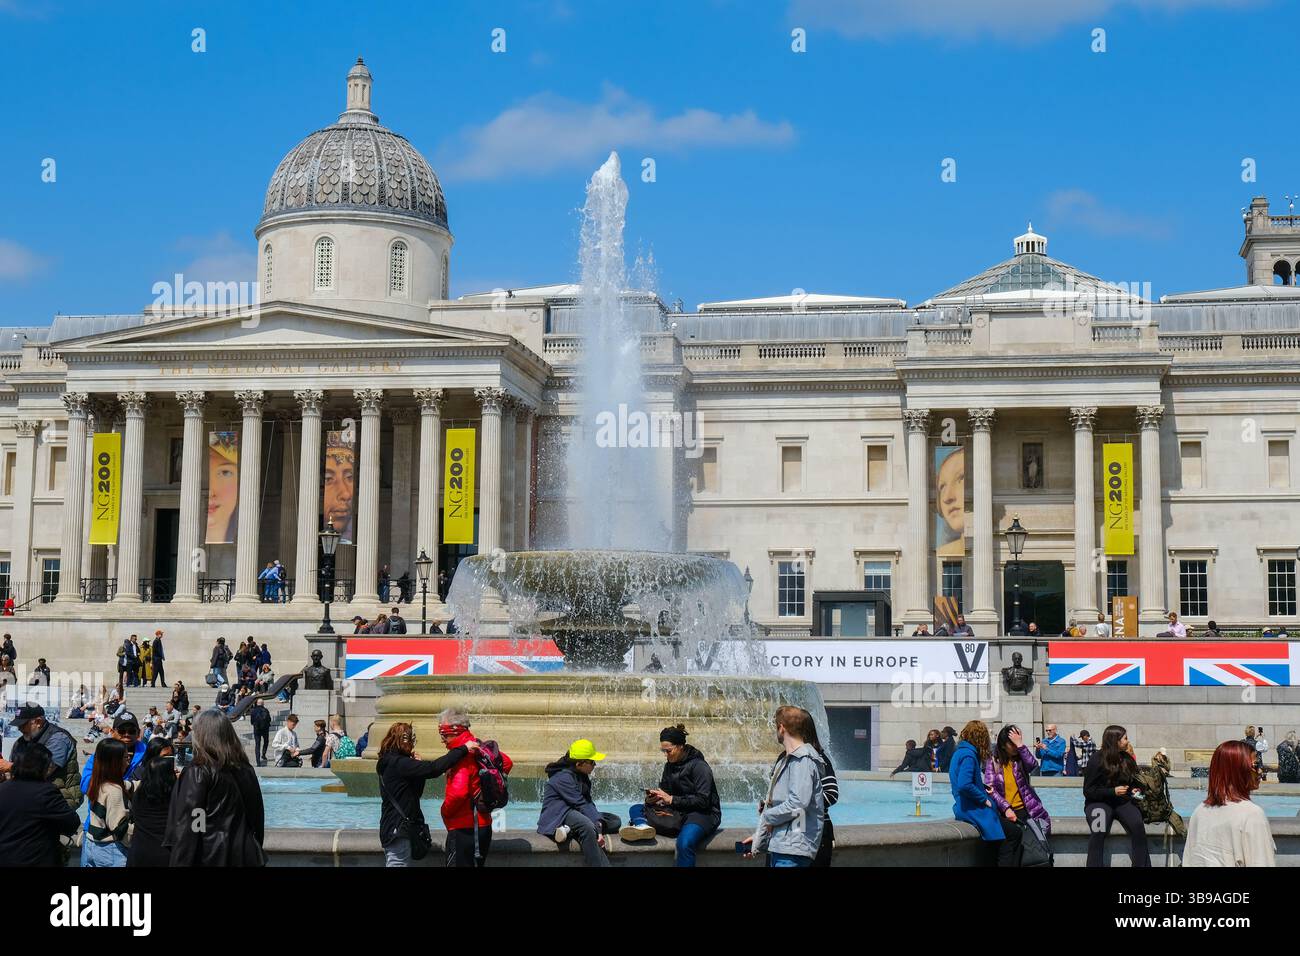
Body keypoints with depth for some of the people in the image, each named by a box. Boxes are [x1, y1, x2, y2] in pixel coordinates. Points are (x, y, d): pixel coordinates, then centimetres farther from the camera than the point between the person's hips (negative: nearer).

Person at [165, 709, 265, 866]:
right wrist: (254, 851, 22)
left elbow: (186, 828, -15)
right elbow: (258, 817, 12)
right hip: (245, 856, 5)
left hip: (210, 857, -5)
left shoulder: (196, 773, -12)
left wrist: (180, 863, -13)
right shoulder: (246, 771, 4)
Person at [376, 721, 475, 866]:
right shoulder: (398, 763, -17)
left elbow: (415, 793, 16)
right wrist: (463, 749, -26)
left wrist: (417, 764, 3)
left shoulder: (389, 763, 14)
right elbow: (433, 768, -28)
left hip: (392, 829, 10)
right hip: (398, 831, -10)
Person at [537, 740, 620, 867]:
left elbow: (588, 802, 2)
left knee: (615, 821, -3)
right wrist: (598, 827, -27)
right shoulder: (563, 777, -16)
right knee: (587, 827, -38)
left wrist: (599, 822, -16)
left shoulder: (582, 776, 13)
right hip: (557, 817, -10)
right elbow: (581, 804, -23)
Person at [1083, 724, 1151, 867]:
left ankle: (1142, 864, -20)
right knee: (1098, 831, -35)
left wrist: (1135, 790, 3)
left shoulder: (1127, 759, 9)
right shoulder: (1096, 762, -8)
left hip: (1123, 801, 4)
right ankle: (1094, 865, -28)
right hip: (1099, 802, -4)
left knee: (1138, 826, -27)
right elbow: (1088, 791, -8)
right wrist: (1113, 791, -18)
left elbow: (1134, 782, 26)